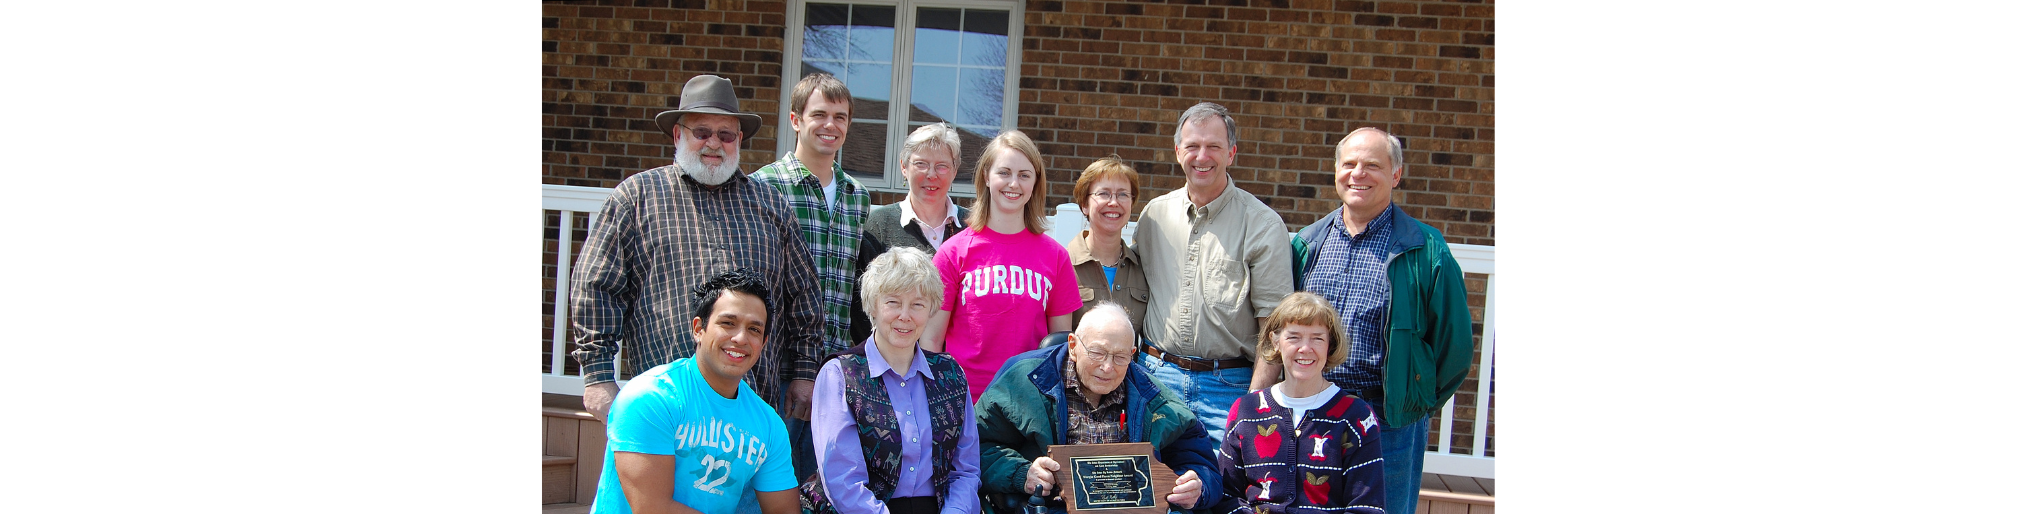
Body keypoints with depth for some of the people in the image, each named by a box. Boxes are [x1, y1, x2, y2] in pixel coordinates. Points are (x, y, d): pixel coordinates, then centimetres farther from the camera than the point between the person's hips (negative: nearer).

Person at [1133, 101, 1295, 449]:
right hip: (1157, 376, 3)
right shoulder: (1154, 214, 8)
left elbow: (1274, 324, -7)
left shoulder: (1263, 224, -5)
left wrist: (1256, 401, -15)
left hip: (1229, 384, -3)